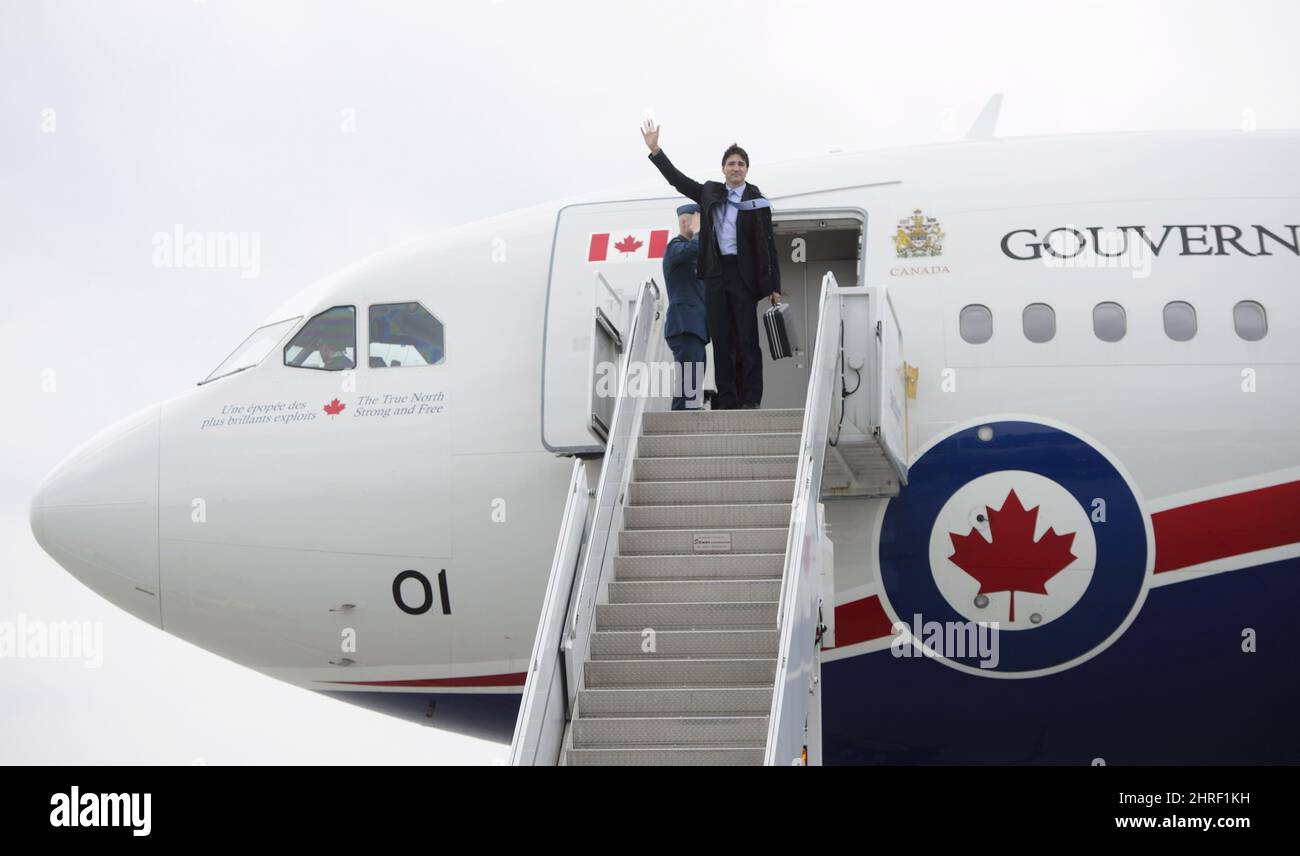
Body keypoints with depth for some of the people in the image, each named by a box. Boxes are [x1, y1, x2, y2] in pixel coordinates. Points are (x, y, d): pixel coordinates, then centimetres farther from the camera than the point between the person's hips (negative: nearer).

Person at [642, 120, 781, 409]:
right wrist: (655, 150, 13)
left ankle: (751, 399, -6)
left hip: (744, 274, -4)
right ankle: (727, 399, 4)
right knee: (721, 339, 3)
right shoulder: (710, 193, 12)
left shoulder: (757, 202, 2)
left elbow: (769, 245, 0)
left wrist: (774, 286, -4)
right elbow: (677, 179, 19)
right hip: (716, 274, 4)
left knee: (747, 338, -6)